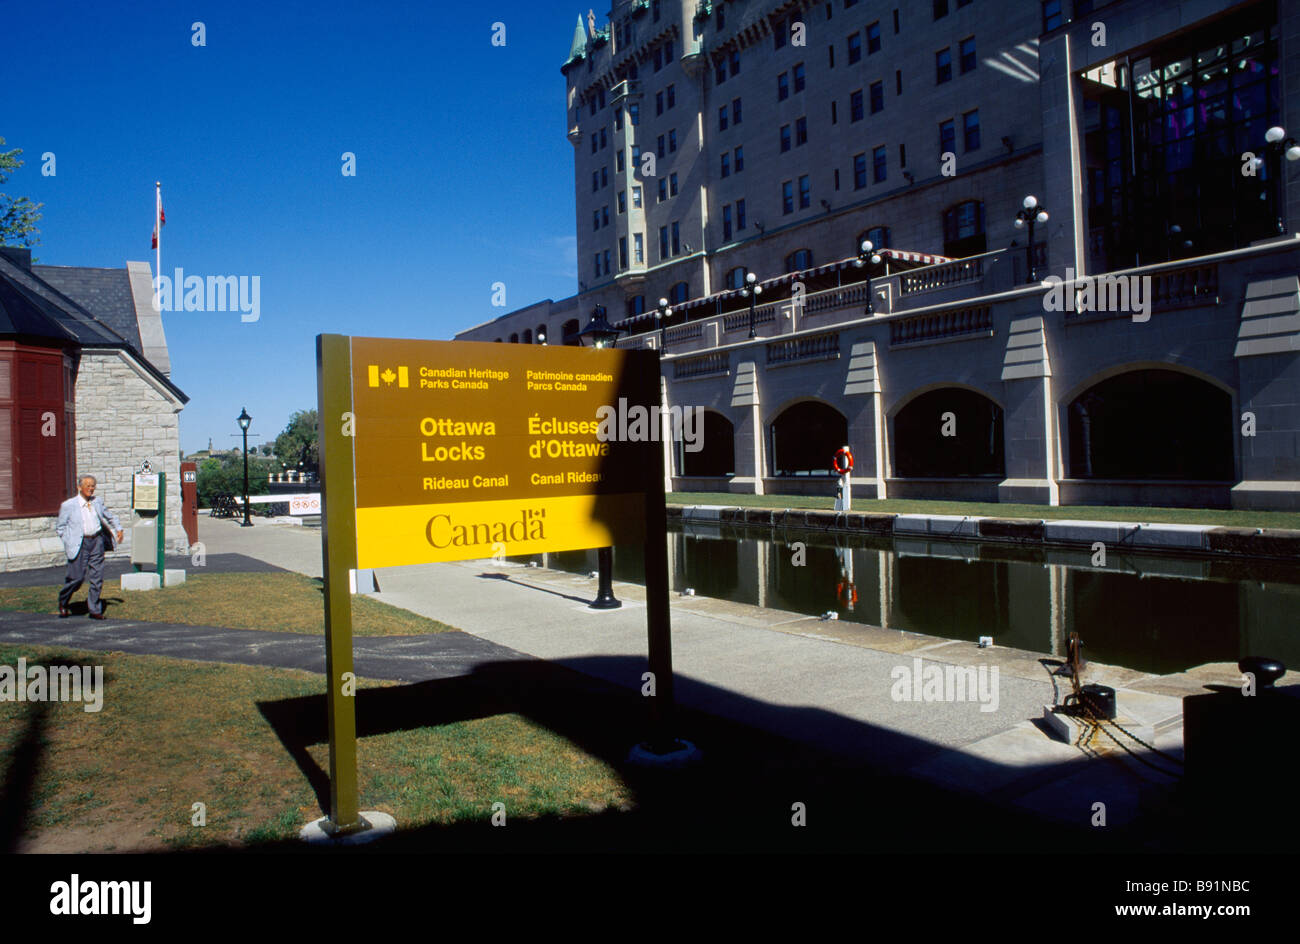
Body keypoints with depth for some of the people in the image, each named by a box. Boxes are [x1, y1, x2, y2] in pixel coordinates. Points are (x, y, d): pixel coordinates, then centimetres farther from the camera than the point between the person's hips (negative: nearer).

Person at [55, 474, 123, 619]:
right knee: (78, 577, -5)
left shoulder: (98, 502, 12)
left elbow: (110, 517, 28)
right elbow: (60, 527, 5)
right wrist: (69, 542, -4)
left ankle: (95, 610, 11)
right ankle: (63, 602, 24)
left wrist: (118, 529, 17)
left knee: (97, 577, 3)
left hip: (97, 541, 4)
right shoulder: (68, 505, 0)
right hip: (80, 543, -4)